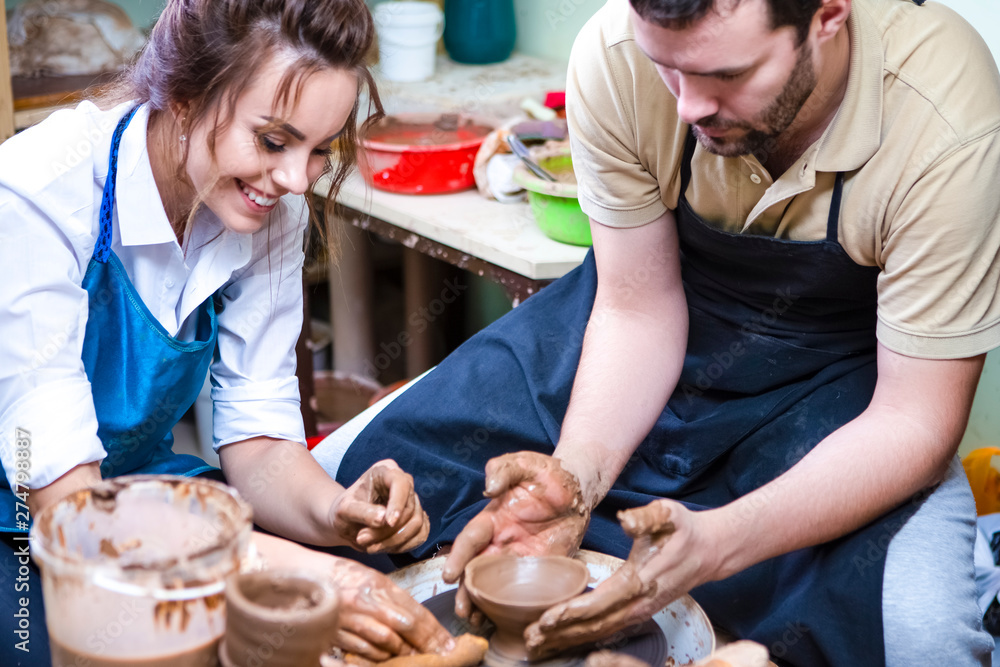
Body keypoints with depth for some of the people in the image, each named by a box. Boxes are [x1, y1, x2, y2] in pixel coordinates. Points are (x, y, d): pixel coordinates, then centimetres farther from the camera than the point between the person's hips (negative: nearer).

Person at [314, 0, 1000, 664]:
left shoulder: (945, 131, -33)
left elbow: (914, 421, -26)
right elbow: (638, 307, -11)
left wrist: (714, 542, -40)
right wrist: (577, 476, -28)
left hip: (835, 372, -2)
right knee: (328, 486, -6)